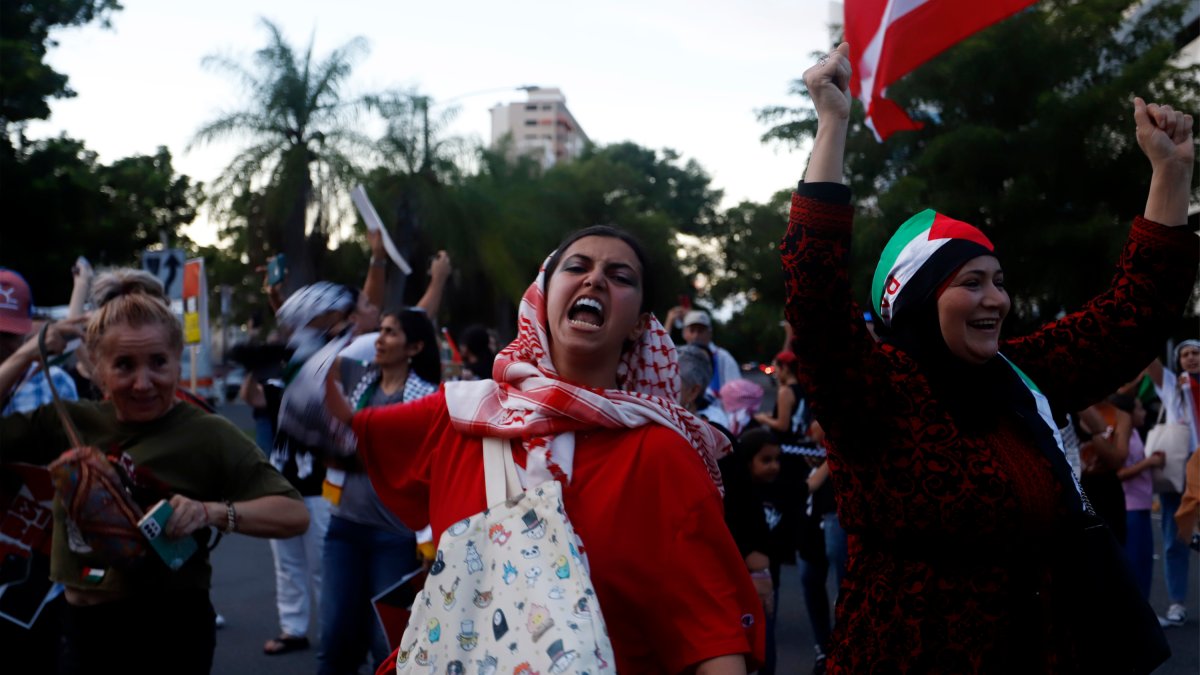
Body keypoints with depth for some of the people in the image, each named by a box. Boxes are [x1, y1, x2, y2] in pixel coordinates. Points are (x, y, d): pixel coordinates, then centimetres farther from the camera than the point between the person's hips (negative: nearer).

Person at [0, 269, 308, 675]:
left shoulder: (208, 435, -11)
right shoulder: (68, 424, 2)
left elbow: (294, 515, -15)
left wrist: (211, 512, -30)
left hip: (169, 632, -4)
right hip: (82, 630, 4)